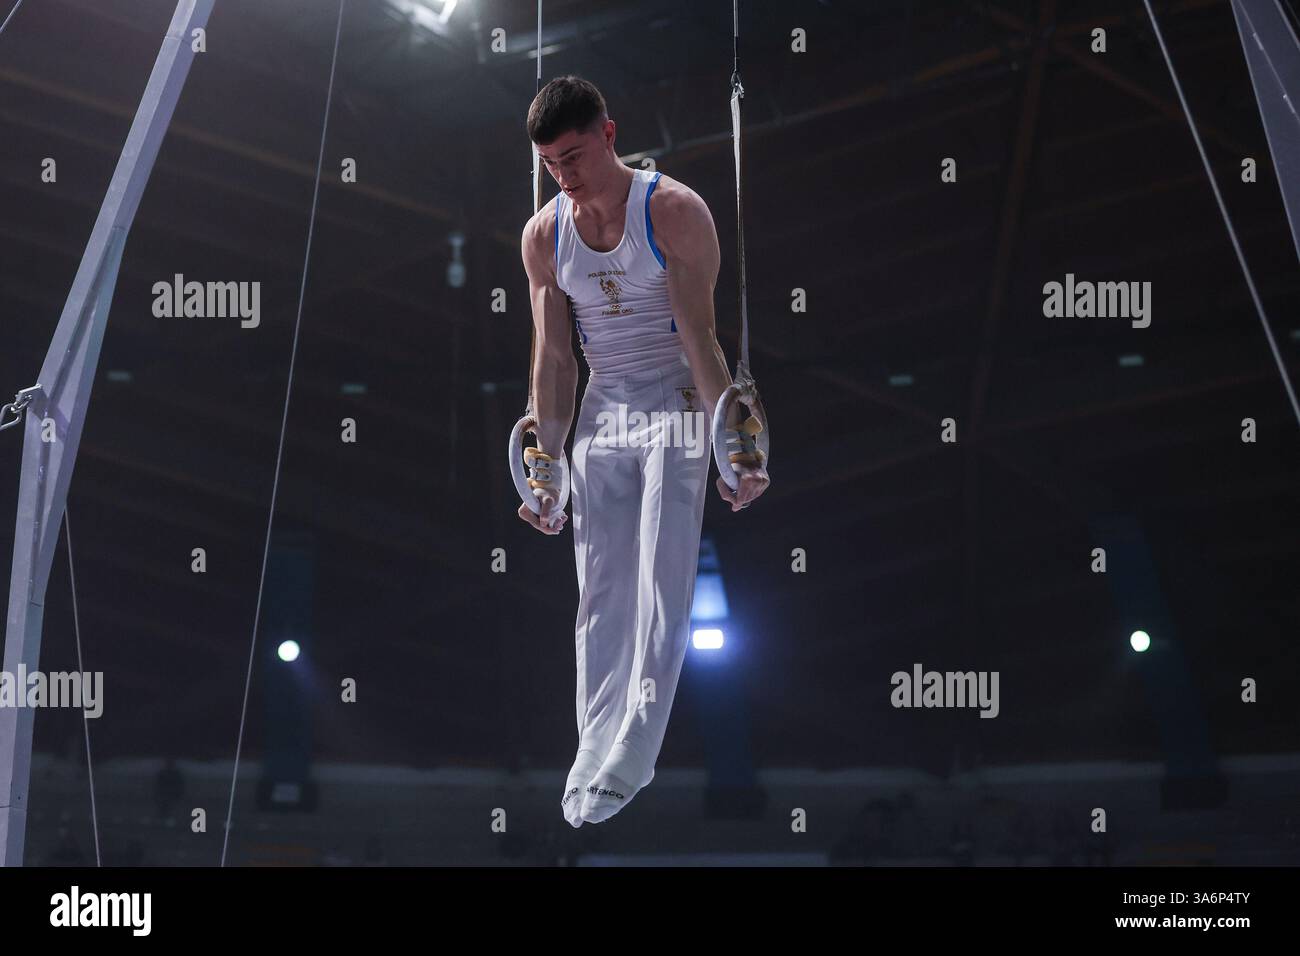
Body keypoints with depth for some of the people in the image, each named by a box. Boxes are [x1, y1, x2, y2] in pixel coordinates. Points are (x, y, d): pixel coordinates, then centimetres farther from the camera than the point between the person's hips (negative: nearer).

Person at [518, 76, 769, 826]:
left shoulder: (675, 212, -14)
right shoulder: (543, 235, 0)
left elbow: (699, 334, -17)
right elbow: (553, 356, 3)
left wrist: (740, 441, -23)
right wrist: (546, 464, 2)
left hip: (678, 408, -5)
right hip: (600, 414, 5)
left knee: (661, 592, -10)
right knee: (601, 597, 4)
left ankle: (625, 763, -10)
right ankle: (595, 755, 10)